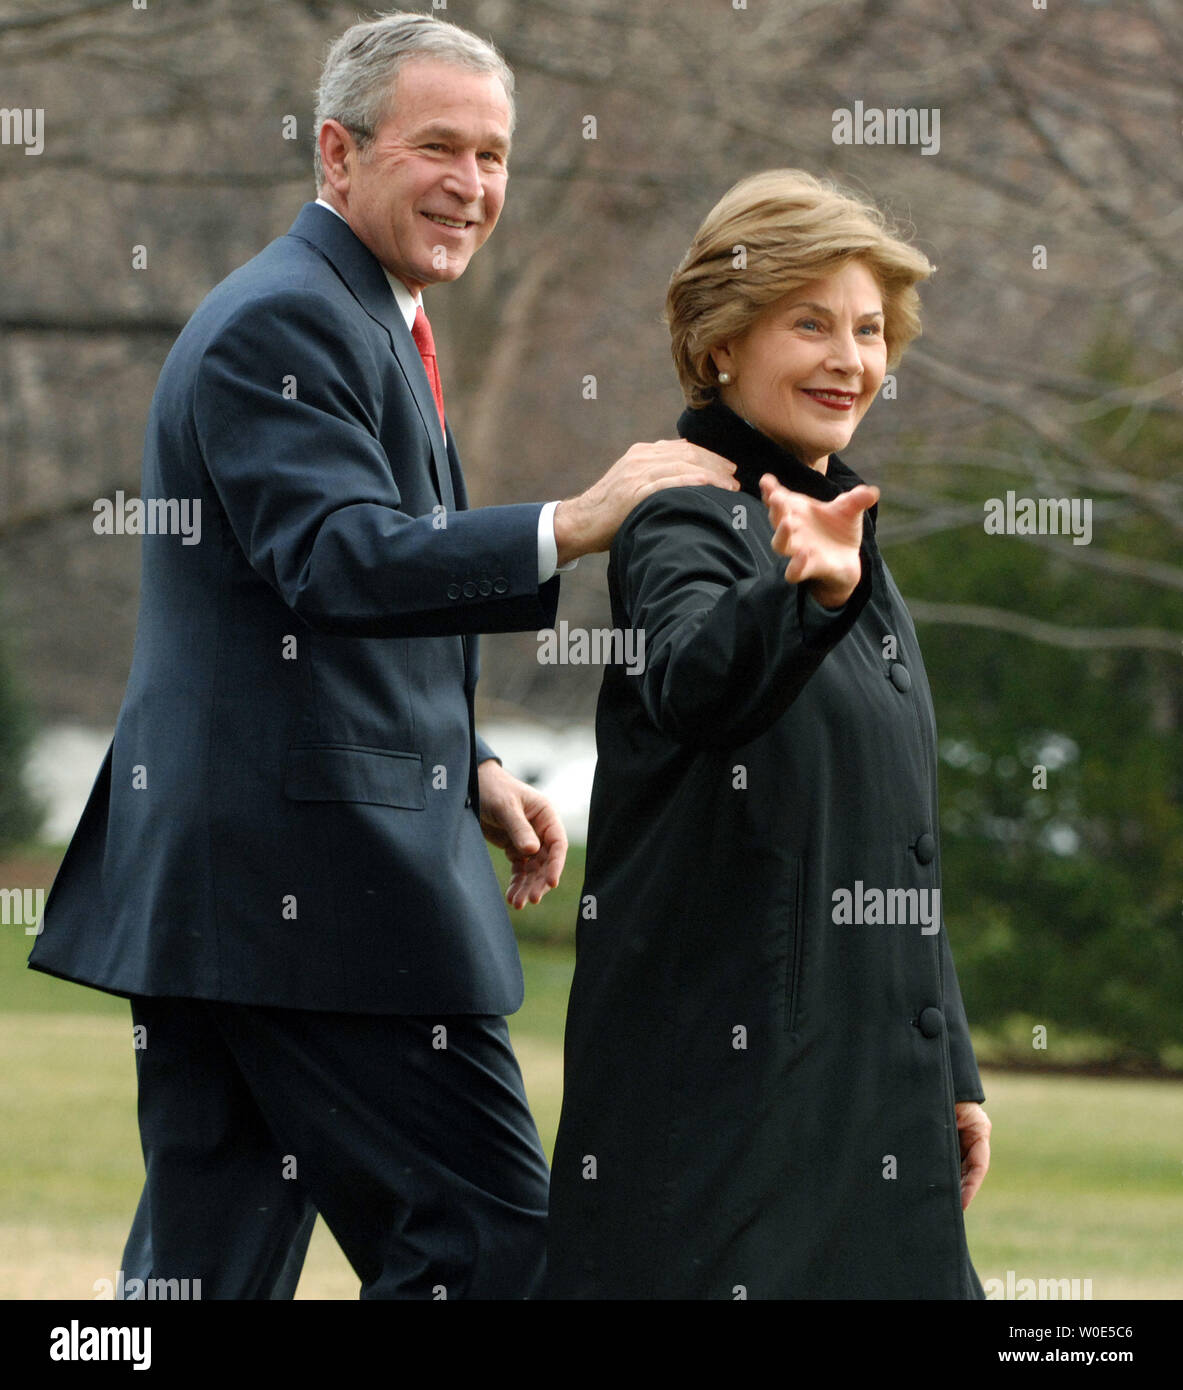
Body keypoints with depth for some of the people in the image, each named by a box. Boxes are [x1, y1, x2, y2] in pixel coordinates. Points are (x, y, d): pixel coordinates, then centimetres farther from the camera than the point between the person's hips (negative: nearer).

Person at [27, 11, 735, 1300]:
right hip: (313, 877, -11)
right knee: (494, 1239, -8)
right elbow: (341, 562, -26)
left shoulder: (363, 322, 22)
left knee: (204, 1265, 9)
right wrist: (567, 527, -35)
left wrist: (468, 769, 15)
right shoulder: (282, 323, -12)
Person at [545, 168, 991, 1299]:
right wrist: (802, 593, -52)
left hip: (864, 1069, 9)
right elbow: (689, 686, -33)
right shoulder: (689, 520, -8)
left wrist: (950, 1072, 20)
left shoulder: (841, 527, 19)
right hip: (729, 1064, -9)